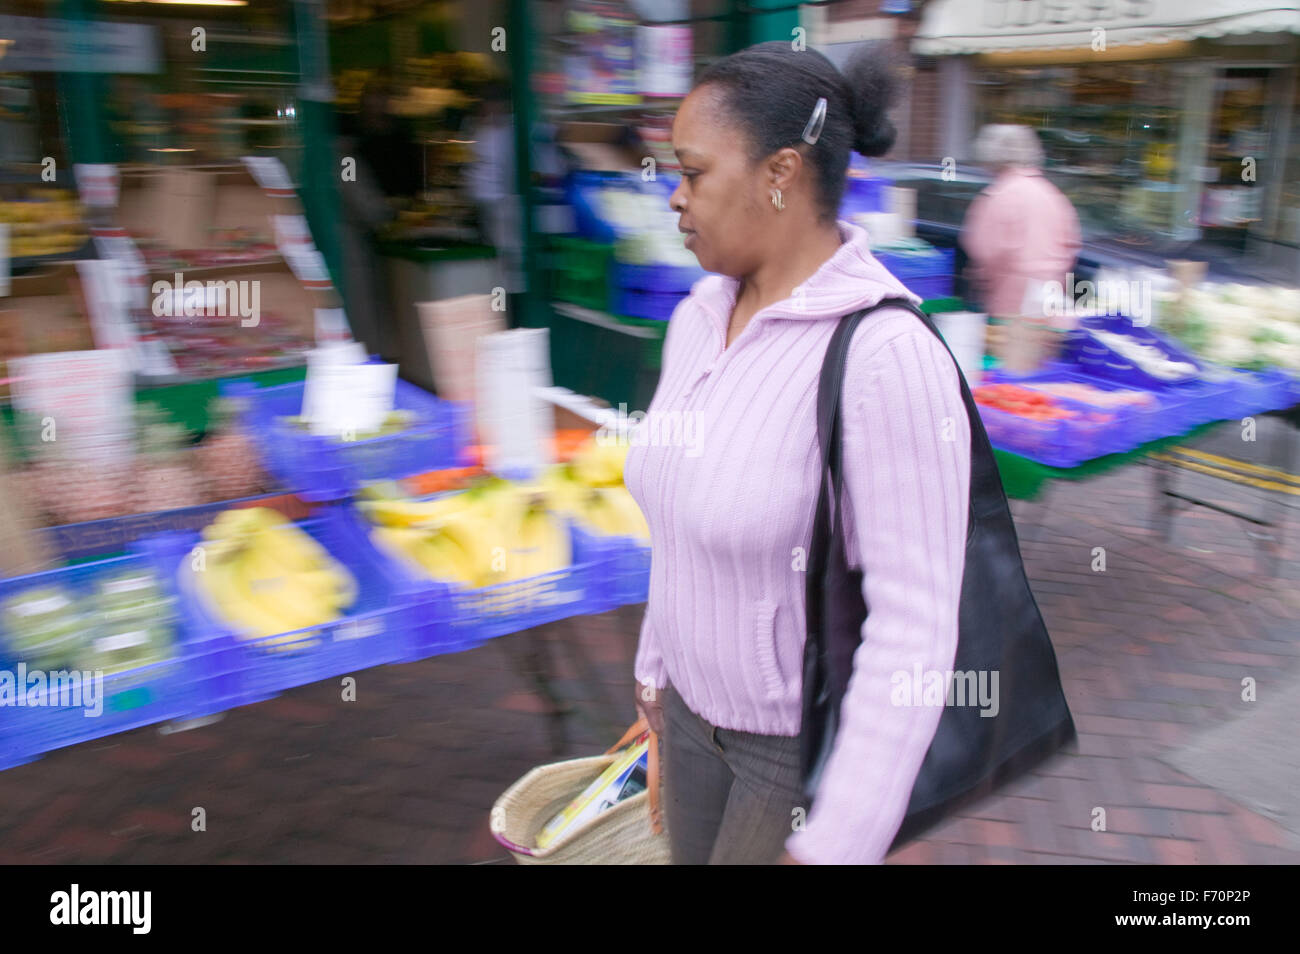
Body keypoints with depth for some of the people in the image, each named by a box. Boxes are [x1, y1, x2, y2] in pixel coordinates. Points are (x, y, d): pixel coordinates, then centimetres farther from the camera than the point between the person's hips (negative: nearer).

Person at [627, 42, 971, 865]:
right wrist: (660, 663, 18)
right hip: (709, 703, 8)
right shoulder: (701, 319, -4)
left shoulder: (887, 356, -31)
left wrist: (833, 849, -25)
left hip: (828, 736, -8)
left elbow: (917, 624, -29)